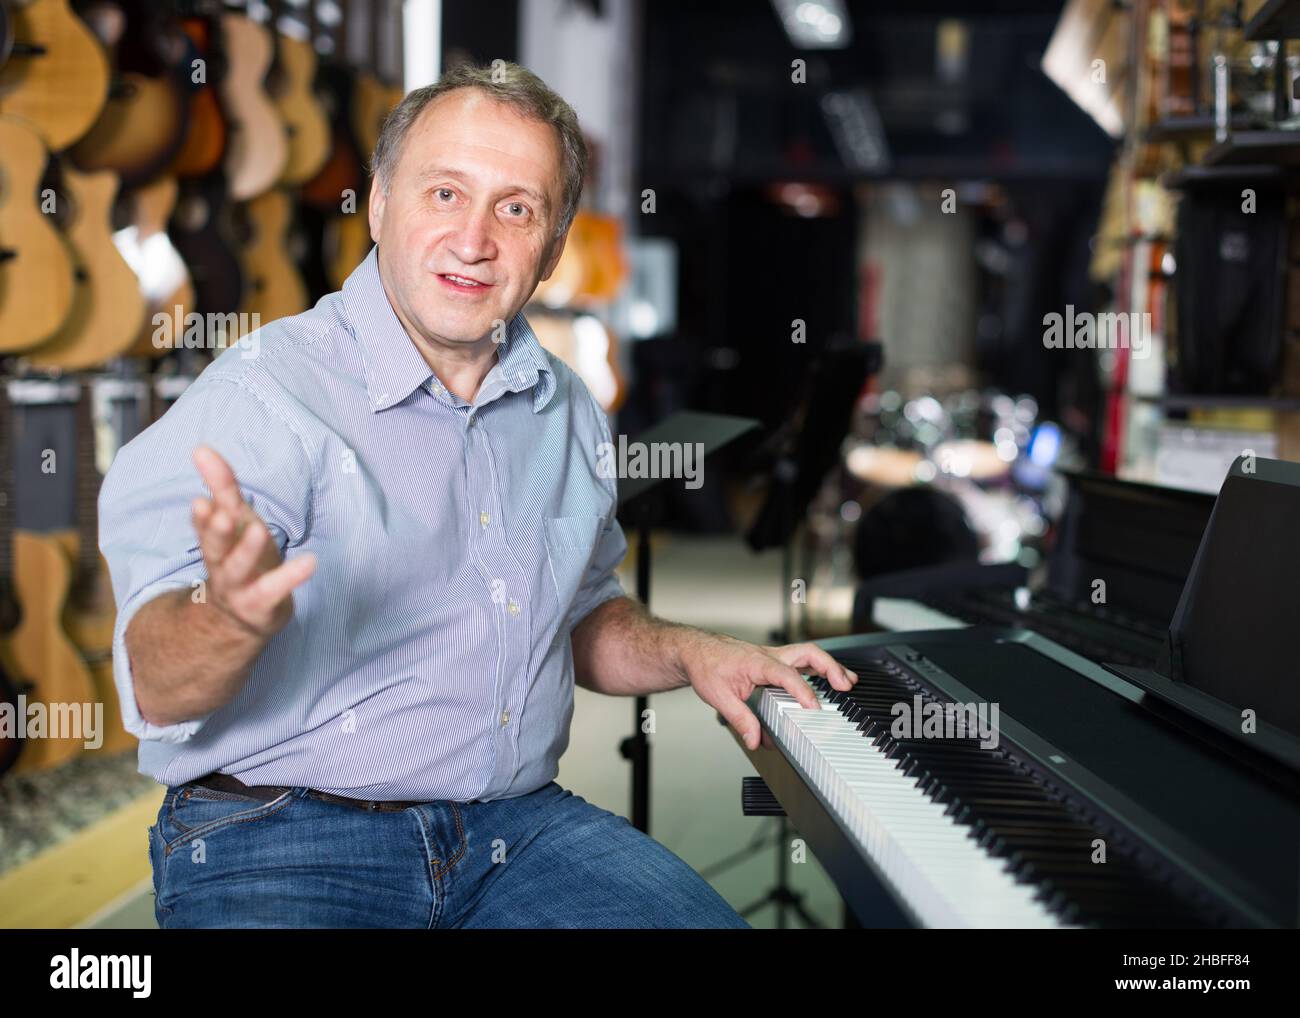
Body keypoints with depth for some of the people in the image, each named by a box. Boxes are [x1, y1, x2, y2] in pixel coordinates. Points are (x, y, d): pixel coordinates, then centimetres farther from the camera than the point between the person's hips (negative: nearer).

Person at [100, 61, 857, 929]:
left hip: (518, 823, 5)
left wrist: (690, 654, 7)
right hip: (278, 845, -5)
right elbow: (157, 691, -22)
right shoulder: (263, 395, -13)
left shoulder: (569, 412, 11)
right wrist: (233, 615, -44)